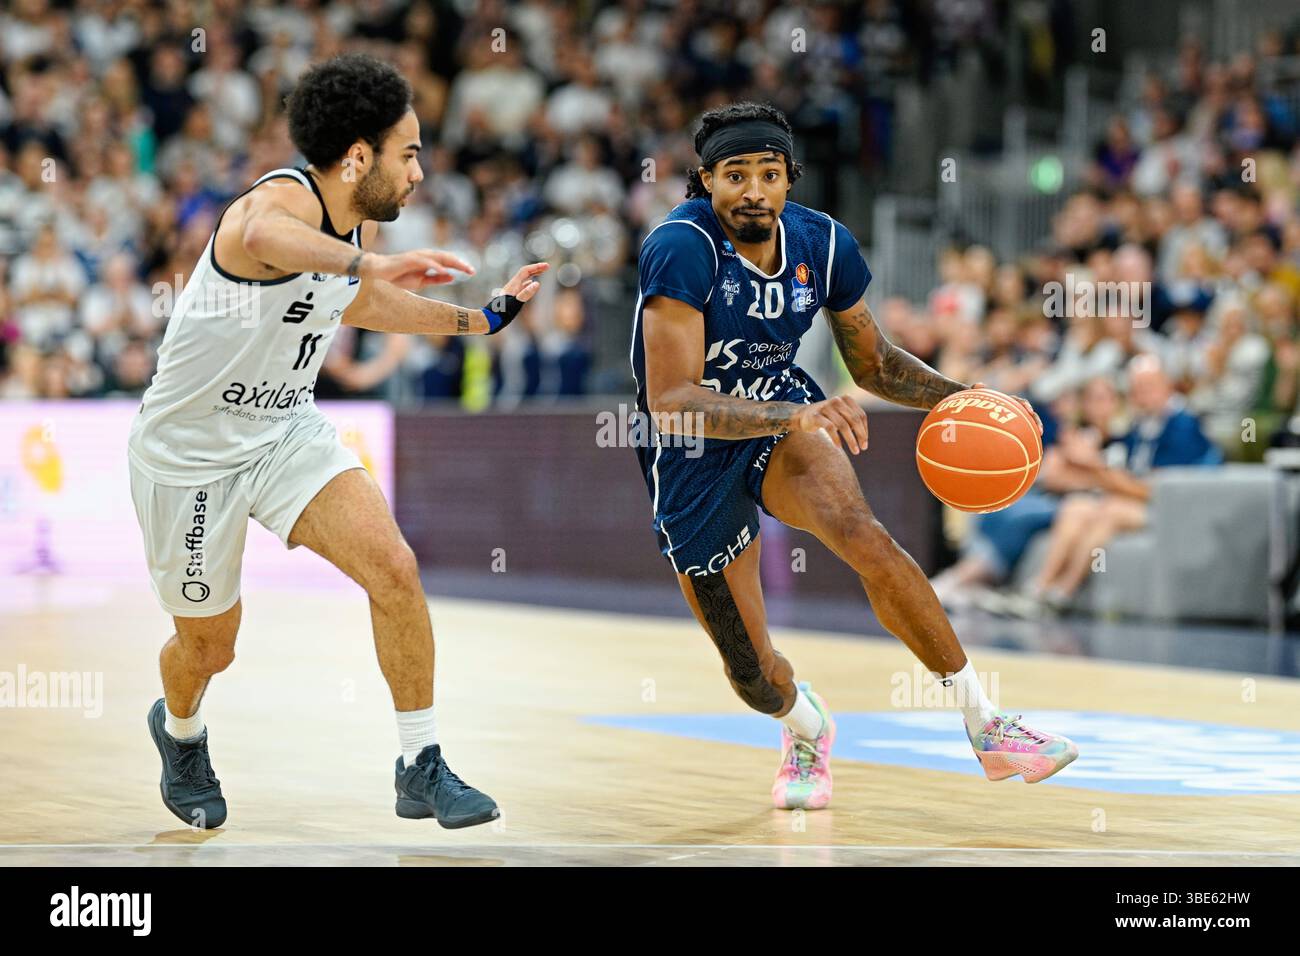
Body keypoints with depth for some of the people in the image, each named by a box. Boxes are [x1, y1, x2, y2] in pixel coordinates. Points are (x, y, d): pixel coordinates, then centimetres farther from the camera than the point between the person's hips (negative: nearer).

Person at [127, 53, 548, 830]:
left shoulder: (356, 223, -1)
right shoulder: (284, 199, -27)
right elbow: (257, 236, -55)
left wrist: (480, 319, 26)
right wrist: (369, 262, -60)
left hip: (286, 430, 6)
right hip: (191, 453, -6)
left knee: (394, 569, -17)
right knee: (209, 647, 12)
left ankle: (423, 769, -5)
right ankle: (180, 732, 49)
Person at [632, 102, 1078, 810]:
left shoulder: (822, 244, -9)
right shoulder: (682, 248, -27)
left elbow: (872, 362, 8)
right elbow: (670, 401, -36)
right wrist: (795, 415, -49)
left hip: (784, 412, 3)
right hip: (692, 455, -3)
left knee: (859, 531, -30)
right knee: (752, 674, 1)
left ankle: (985, 725, -21)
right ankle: (805, 725, 40)